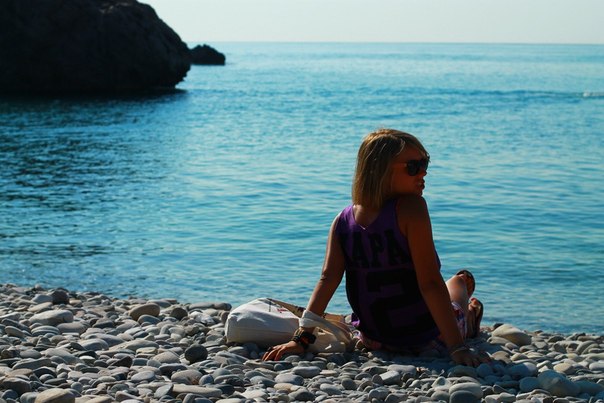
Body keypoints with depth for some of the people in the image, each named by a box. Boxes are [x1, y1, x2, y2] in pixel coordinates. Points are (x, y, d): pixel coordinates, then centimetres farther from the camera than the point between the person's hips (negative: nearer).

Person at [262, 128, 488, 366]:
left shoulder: (343, 221, -10)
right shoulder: (411, 208, -26)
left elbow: (328, 278, -17)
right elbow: (430, 282, -29)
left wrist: (302, 337, -16)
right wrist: (458, 348, -27)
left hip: (374, 341, 5)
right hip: (428, 337, -4)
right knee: (462, 280, 30)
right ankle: (469, 317, 65)